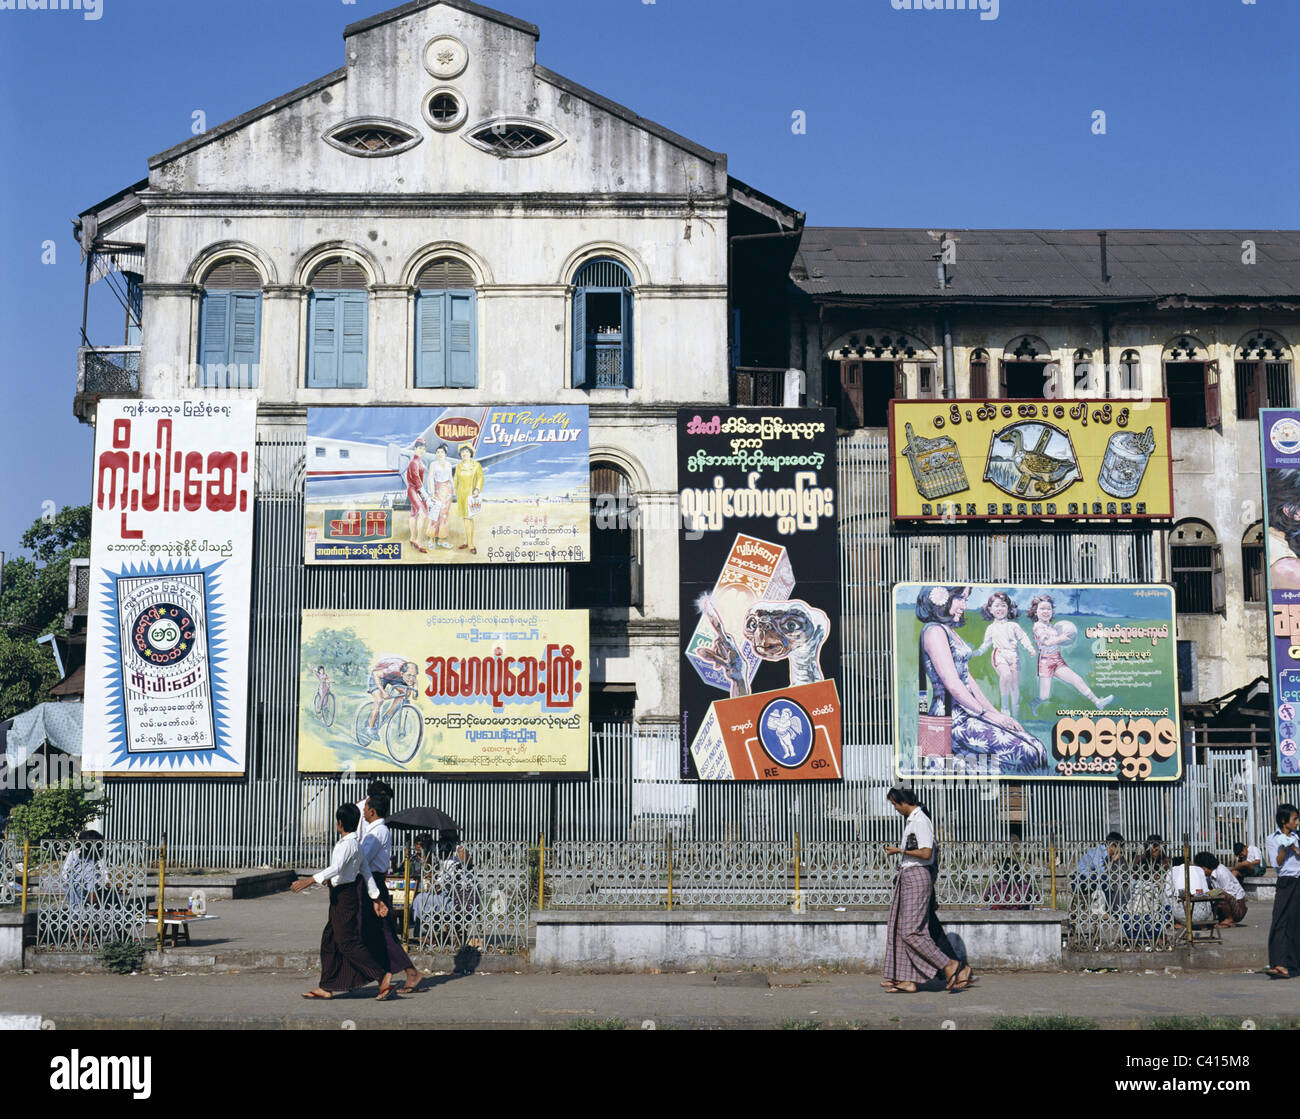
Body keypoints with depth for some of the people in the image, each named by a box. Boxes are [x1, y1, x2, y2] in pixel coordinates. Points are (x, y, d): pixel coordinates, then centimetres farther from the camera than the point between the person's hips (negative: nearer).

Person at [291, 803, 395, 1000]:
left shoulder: (347, 844, -17)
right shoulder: (356, 844, 14)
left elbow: (336, 868, -31)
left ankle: (382, 977, -9)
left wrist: (309, 881, -36)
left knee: (348, 942, -9)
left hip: (343, 895, -10)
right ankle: (326, 987, 18)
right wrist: (376, 899, 18)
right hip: (341, 897, 10)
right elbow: (366, 873, 16)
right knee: (329, 940, 13)